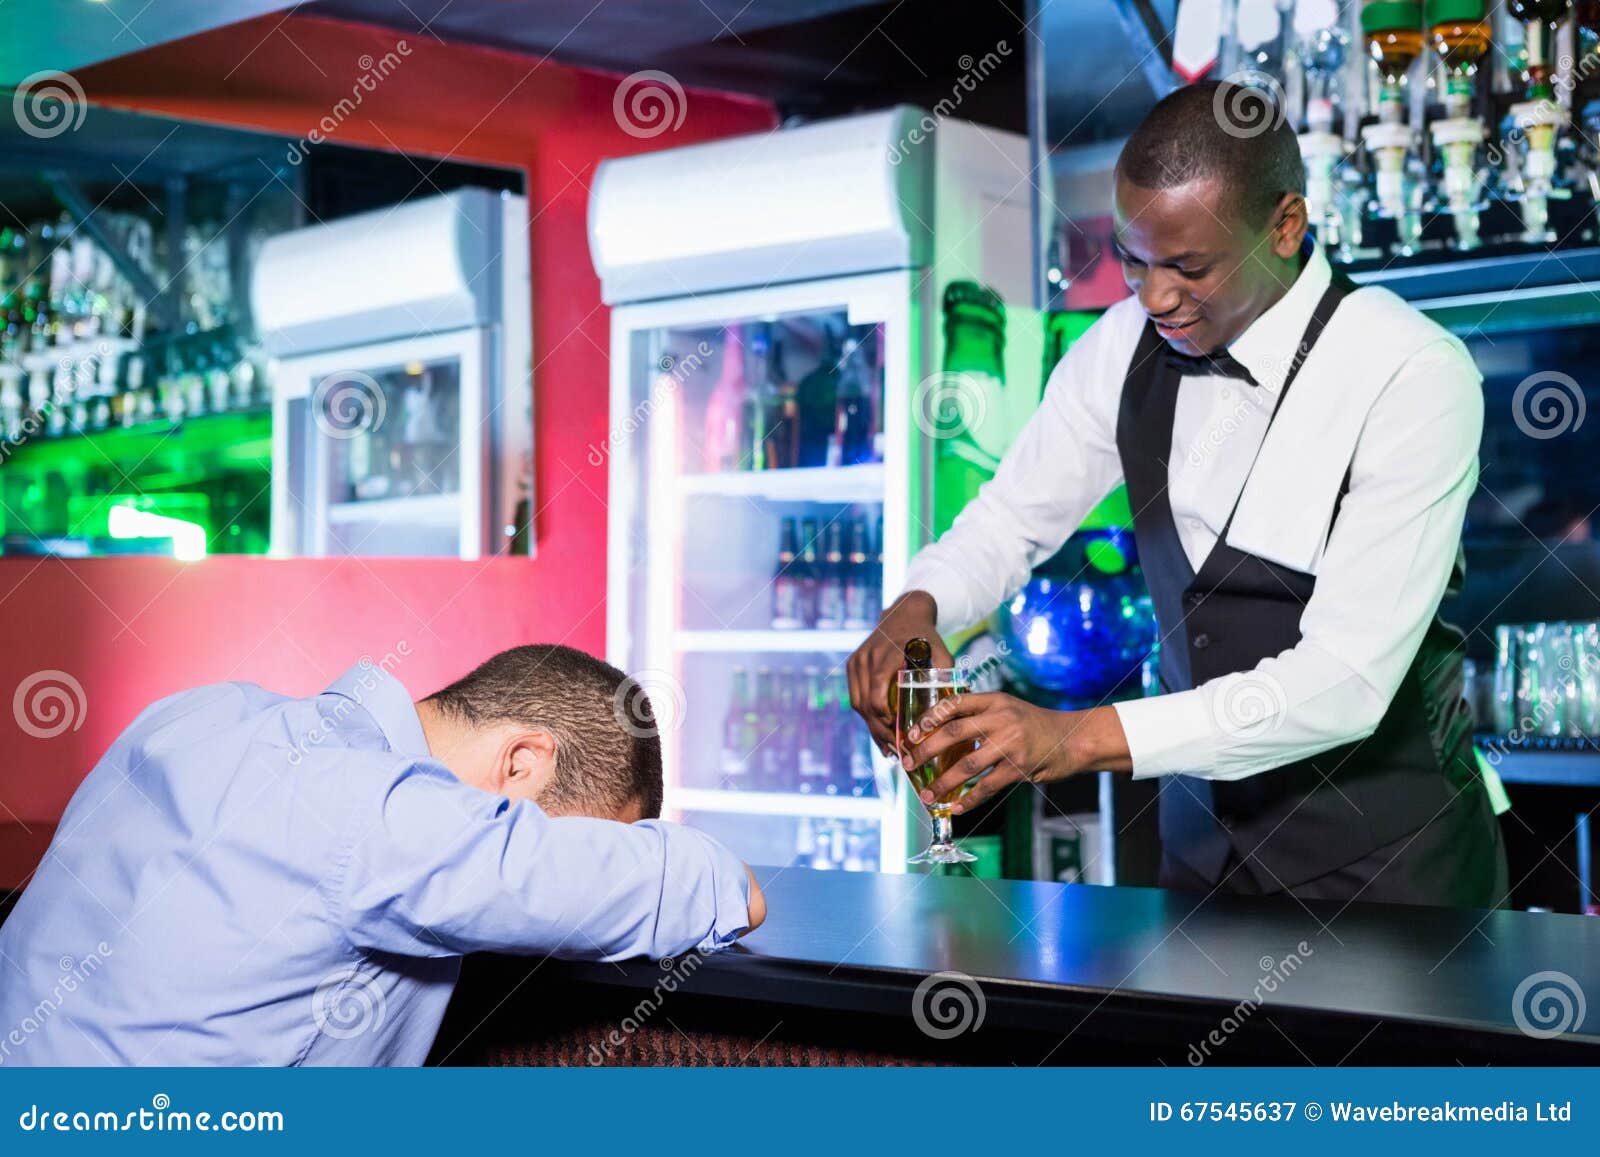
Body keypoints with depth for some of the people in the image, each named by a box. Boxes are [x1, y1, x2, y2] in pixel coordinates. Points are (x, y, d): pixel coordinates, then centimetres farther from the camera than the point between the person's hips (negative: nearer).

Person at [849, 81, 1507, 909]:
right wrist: (916, 609, -20)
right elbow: (1015, 514, 3)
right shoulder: (1130, 342, -6)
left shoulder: (1413, 376, -24)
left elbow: (1346, 681, -29)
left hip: (1382, 857, -5)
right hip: (1205, 821, 5)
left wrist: (1081, 737, -37)